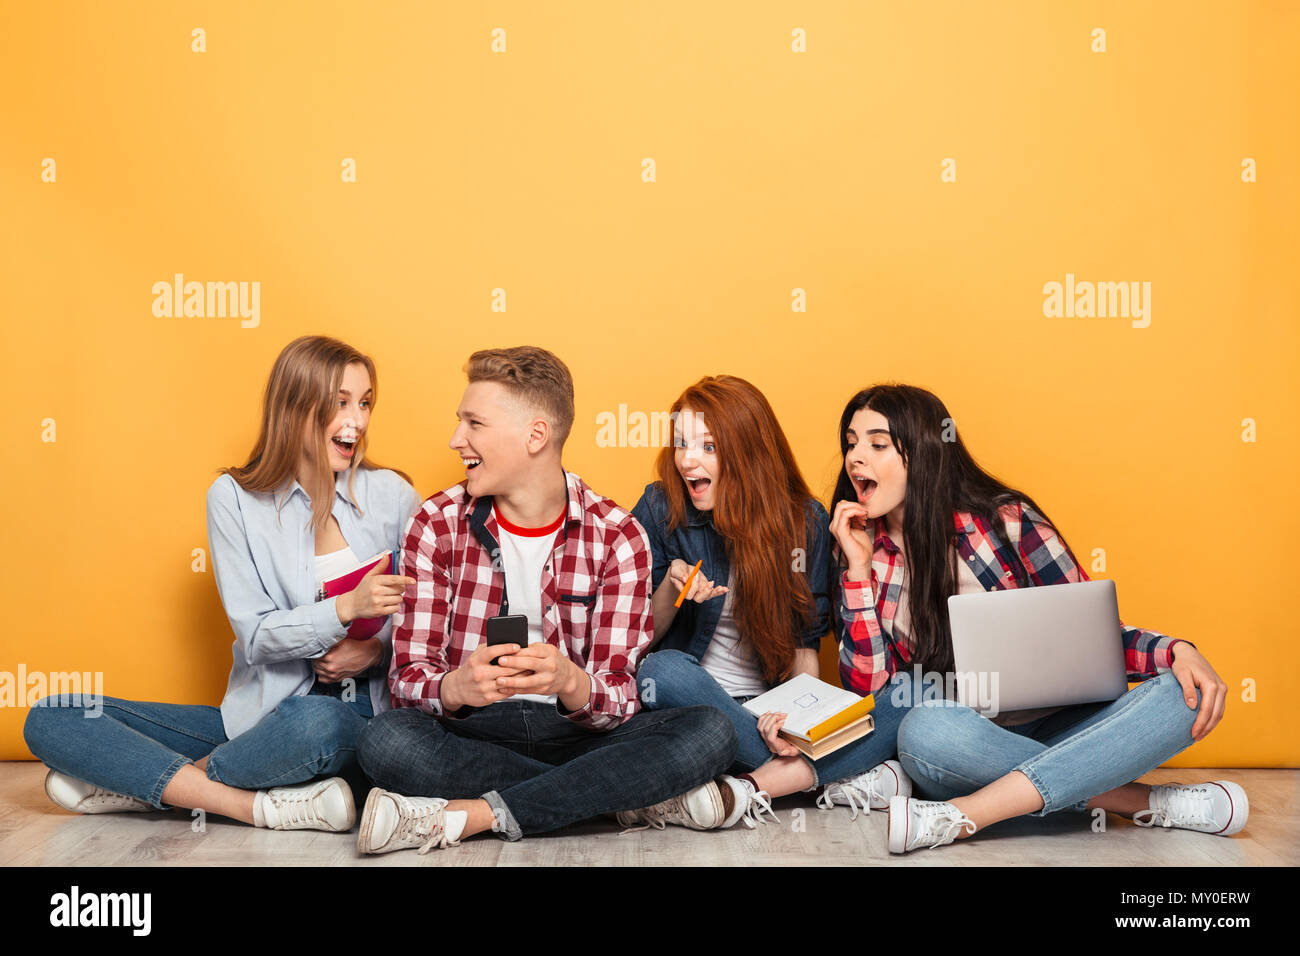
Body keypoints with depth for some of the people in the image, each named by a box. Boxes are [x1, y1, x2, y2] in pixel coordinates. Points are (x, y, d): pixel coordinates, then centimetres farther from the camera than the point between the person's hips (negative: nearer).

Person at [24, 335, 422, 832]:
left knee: (313, 721, -41)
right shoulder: (235, 498, 2)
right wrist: (346, 608, -21)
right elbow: (256, 636, -5)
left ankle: (145, 782, -14)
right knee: (49, 719, -9)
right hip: (259, 713, 3)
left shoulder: (392, 494, 1)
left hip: (355, 719, -2)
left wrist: (377, 650, -13)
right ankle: (264, 806, -22)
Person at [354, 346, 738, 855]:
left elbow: (617, 697, -9)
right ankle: (646, 798, -21)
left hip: (578, 732, 0)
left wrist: (570, 682, -33)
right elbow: (408, 675, -6)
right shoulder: (438, 525, -2)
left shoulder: (616, 536, -4)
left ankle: (471, 814, -24)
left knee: (710, 732, -25)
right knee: (385, 741, -33)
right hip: (474, 733, 1)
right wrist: (457, 687, -31)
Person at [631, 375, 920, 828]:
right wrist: (670, 590, -19)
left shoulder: (805, 519, 1)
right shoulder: (659, 510, -2)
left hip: (774, 705, 2)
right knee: (664, 671, -36)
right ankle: (834, 779, -27)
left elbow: (805, 641, 3)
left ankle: (743, 790, -33)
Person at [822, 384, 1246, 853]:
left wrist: (1179, 651, -18)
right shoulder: (869, 557, 3)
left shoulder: (1008, 521, -3)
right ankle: (1151, 803, -23)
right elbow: (870, 688, -6)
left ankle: (958, 816, -34)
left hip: (1055, 732, 1)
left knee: (1181, 696, -25)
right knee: (924, 729, -35)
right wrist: (859, 568, -10)